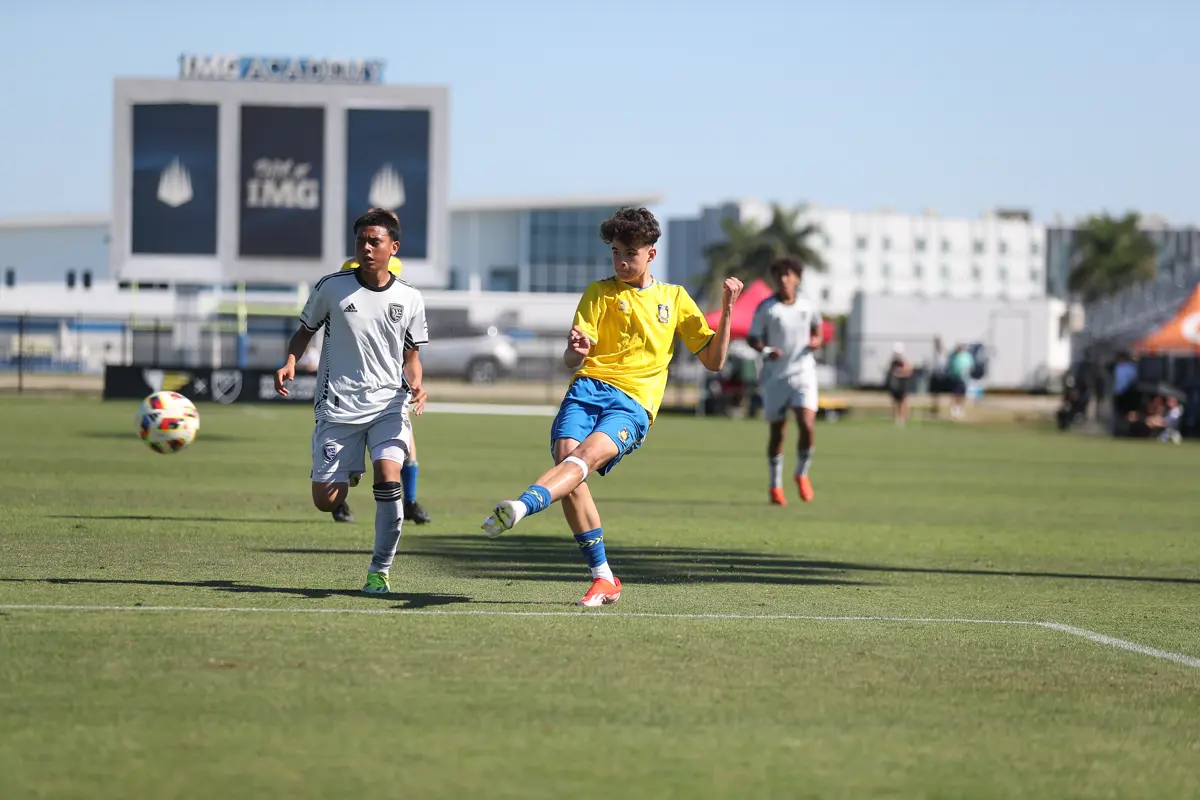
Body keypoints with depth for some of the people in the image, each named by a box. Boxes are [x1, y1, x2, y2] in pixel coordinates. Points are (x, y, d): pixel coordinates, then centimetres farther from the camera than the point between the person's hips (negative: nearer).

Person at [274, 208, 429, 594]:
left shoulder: (409, 299, 3)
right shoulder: (331, 287, -2)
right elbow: (305, 330, 11)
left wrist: (416, 385, -6)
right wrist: (290, 362, -8)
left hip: (387, 403, 0)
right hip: (337, 407, 0)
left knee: (389, 478, -24)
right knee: (326, 501, -5)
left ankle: (380, 569, -9)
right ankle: (348, 472, 34)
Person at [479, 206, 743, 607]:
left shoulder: (675, 299, 19)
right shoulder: (599, 293, 17)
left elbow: (713, 360, 18)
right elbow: (571, 361, 7)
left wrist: (727, 308, 6)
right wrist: (575, 350, -18)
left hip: (633, 403, -2)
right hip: (588, 388, 2)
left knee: (587, 455, -30)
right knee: (565, 457, -22)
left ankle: (521, 506, -58)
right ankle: (603, 578, -13)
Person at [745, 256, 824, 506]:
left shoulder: (807, 306, 3)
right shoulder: (766, 308, -5)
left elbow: (817, 328, 20)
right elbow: (752, 338, -4)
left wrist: (817, 341, -2)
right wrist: (766, 350, -24)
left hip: (803, 373, 1)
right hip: (775, 375, -1)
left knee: (807, 426, -14)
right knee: (777, 431, 5)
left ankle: (802, 474, 11)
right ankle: (775, 485, 20)